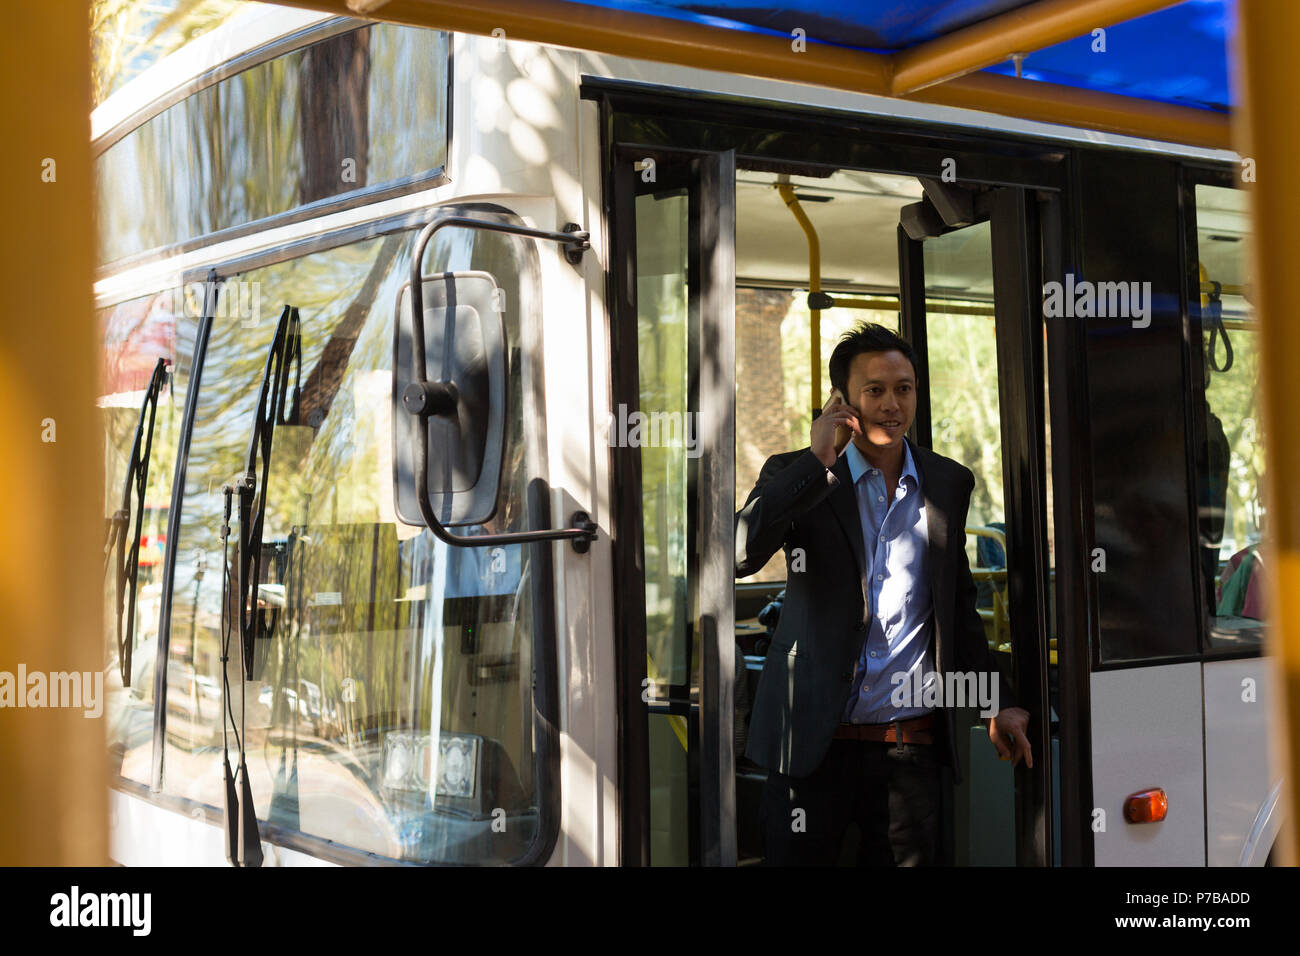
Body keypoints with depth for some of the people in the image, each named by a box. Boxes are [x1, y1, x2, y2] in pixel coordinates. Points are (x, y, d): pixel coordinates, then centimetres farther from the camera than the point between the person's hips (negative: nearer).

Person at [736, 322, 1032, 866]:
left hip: (911, 749, 3)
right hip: (814, 741, -2)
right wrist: (817, 460, -16)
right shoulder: (795, 476, 0)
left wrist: (998, 702, 18)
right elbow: (738, 554, -18)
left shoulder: (949, 483, 10)